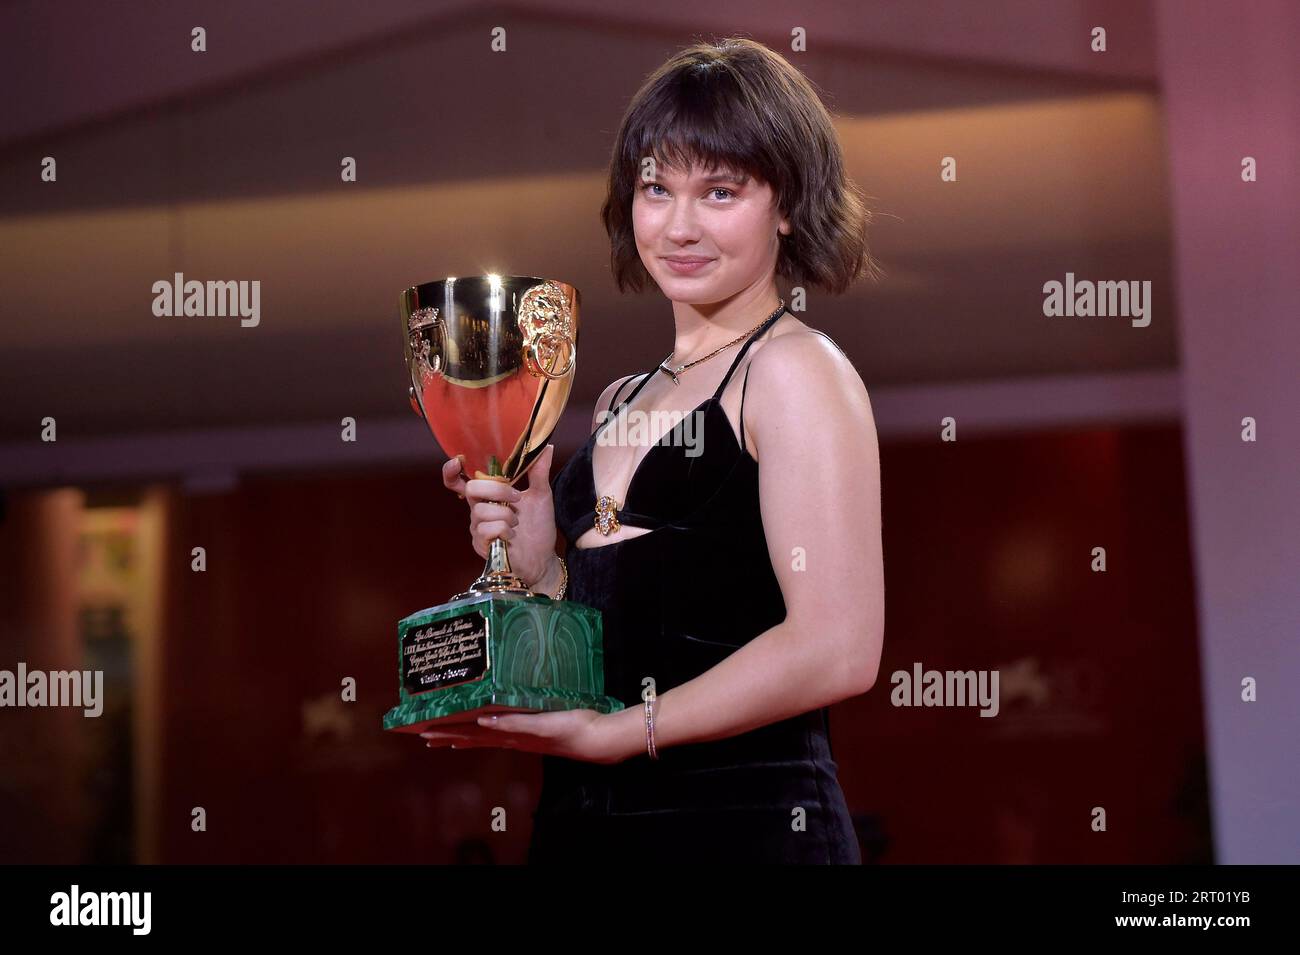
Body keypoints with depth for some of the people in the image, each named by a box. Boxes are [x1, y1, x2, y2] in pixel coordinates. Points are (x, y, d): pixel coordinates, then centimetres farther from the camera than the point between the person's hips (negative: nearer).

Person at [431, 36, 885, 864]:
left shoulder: (797, 369, -7)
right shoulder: (622, 402, 13)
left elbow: (837, 648, -17)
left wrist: (617, 732, -15)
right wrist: (535, 568, 0)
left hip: (740, 822, -6)